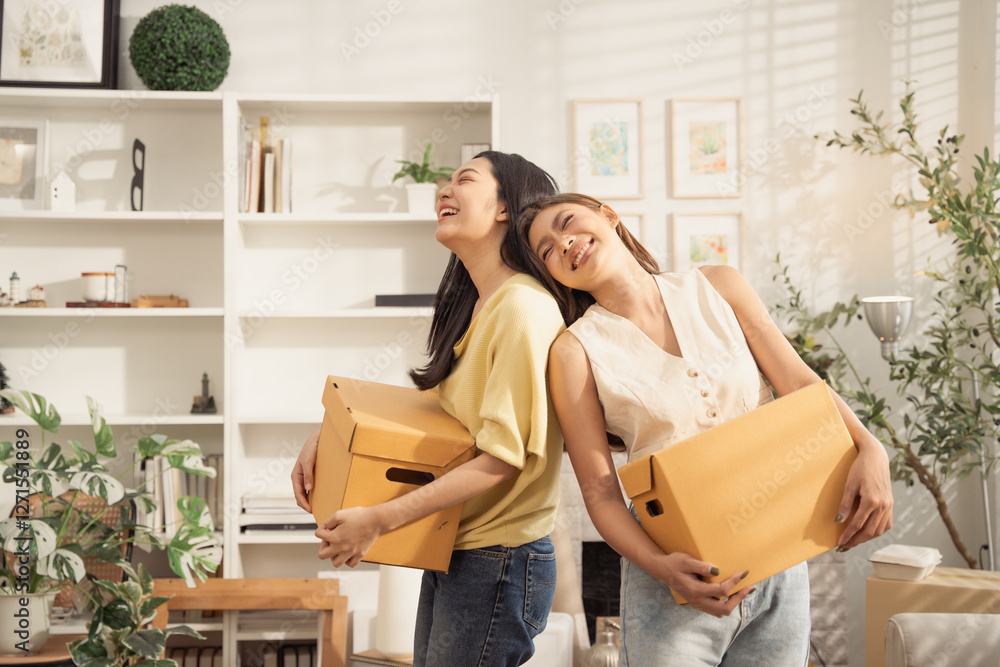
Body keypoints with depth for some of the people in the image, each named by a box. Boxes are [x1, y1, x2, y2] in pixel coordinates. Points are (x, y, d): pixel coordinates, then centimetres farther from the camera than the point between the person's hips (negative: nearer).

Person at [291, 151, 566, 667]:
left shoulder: (524, 306, -19)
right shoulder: (471, 307, 11)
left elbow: (506, 455, -23)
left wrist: (379, 520, -22)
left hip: (499, 564, -8)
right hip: (450, 555, 9)